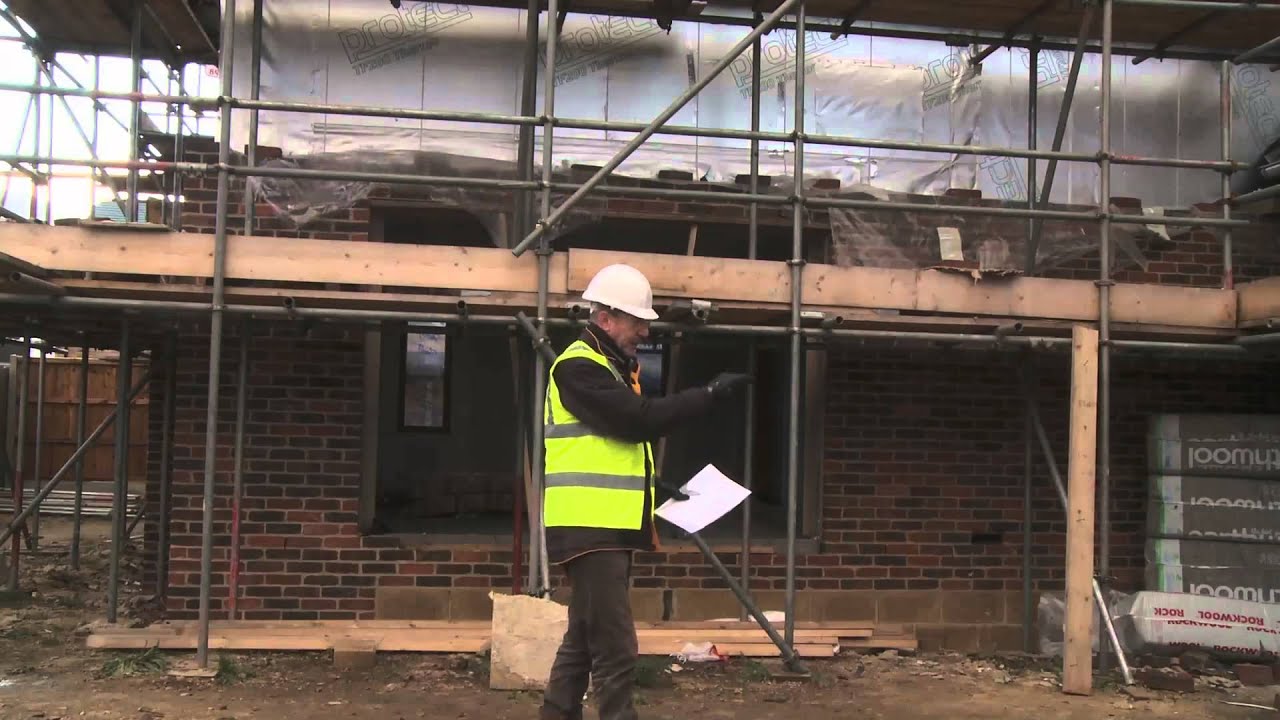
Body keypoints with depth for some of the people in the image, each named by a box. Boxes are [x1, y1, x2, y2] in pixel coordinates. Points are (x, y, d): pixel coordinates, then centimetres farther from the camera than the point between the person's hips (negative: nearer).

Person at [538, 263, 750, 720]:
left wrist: (651, 484, 13)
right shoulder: (578, 367, -13)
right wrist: (710, 395, -18)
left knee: (583, 638, 16)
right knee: (615, 648, -11)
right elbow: (639, 420, -22)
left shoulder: (613, 368, 20)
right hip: (590, 527, -11)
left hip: (609, 527, 11)